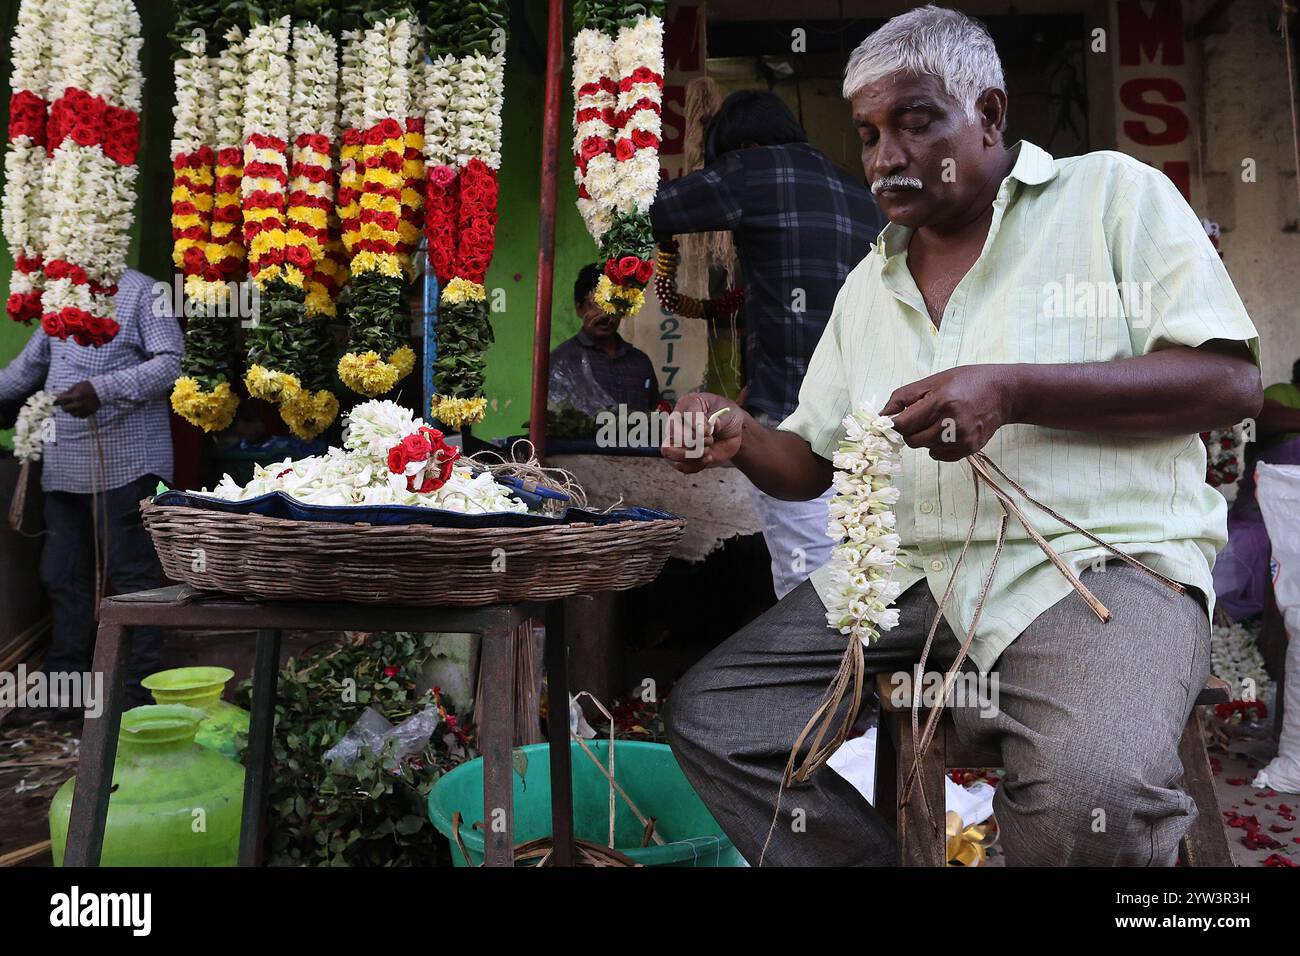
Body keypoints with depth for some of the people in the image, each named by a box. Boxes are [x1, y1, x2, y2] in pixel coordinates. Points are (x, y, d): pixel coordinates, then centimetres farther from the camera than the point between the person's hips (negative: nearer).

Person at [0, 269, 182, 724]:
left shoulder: (139, 290, -3)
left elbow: (171, 362, -14)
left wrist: (102, 389, -22)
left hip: (123, 463, -8)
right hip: (64, 465, 8)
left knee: (130, 575, -5)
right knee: (62, 576, 11)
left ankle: (135, 695, 1)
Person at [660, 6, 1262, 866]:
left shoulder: (1113, 193, 5)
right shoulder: (868, 285, 19)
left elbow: (1231, 380, -5)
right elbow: (811, 462, 19)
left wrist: (1011, 392, -17)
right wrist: (741, 438, -4)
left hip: (1099, 558, -4)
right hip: (908, 571, 5)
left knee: (1089, 793, -34)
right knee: (708, 715, -8)